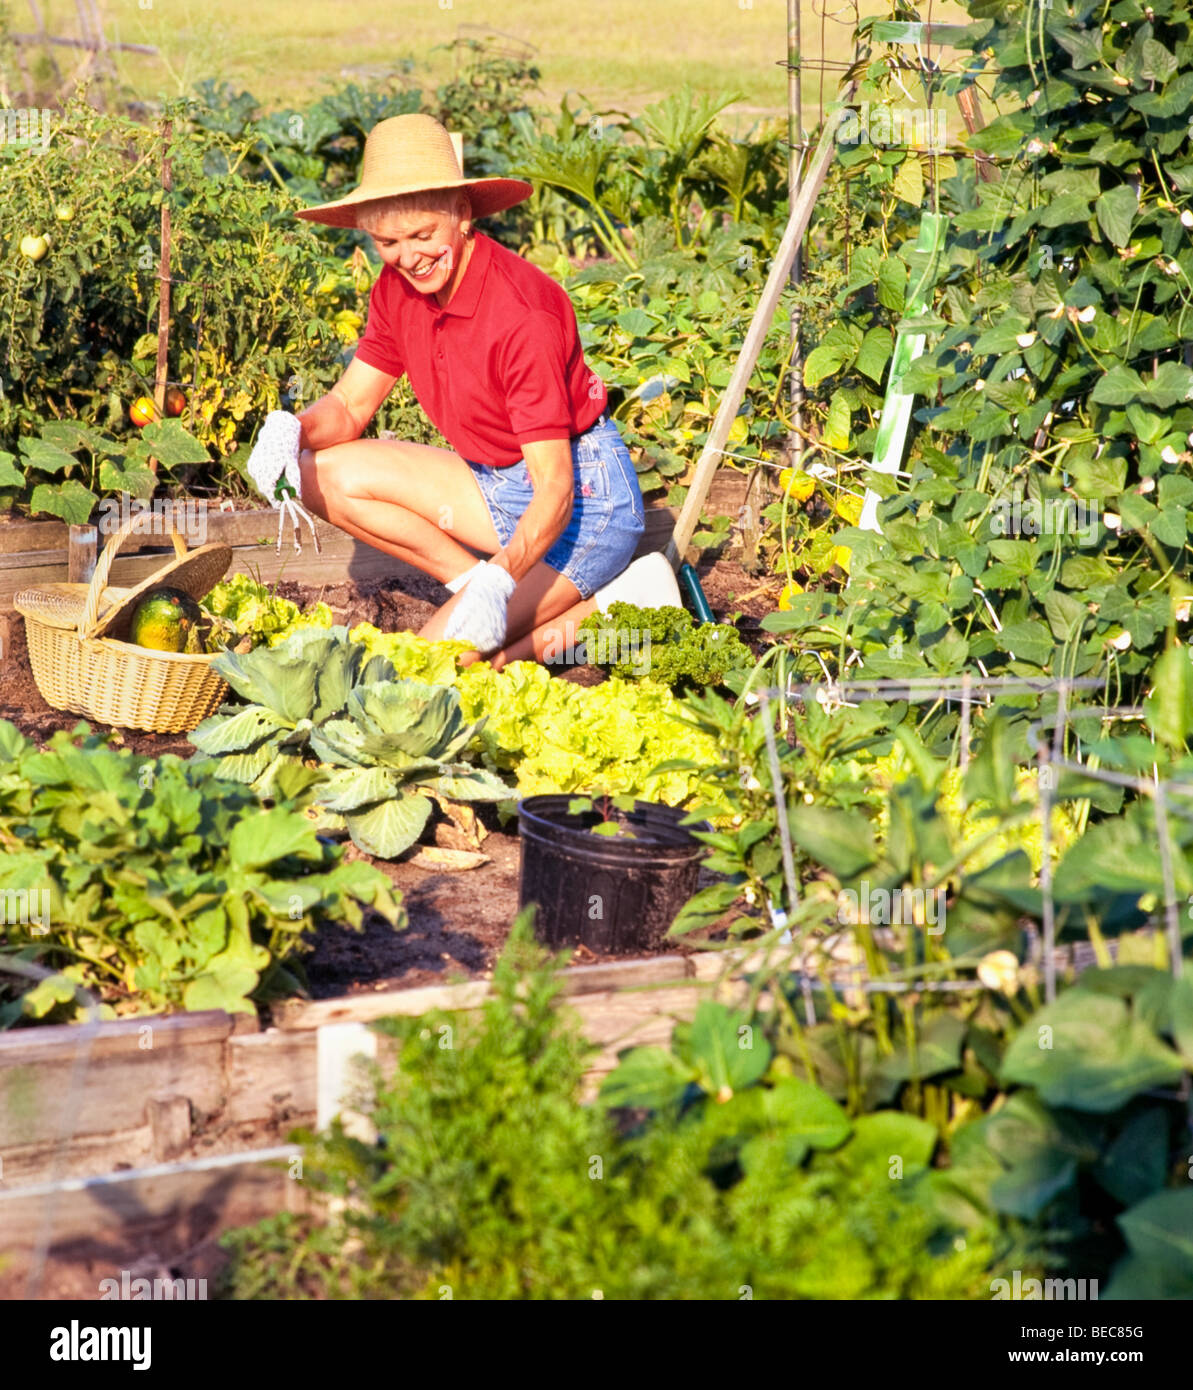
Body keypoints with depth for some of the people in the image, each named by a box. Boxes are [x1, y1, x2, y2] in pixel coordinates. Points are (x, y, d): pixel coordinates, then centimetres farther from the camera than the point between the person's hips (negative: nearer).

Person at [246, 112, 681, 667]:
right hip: (501, 485, 8)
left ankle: (605, 609, -6)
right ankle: (479, 589, -5)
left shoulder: (522, 315, -28)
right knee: (330, 475, -6)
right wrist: (293, 430, -18)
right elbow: (349, 404, 6)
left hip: (584, 498, -8)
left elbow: (556, 492, -31)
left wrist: (500, 579, -48)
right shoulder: (398, 290, -5)